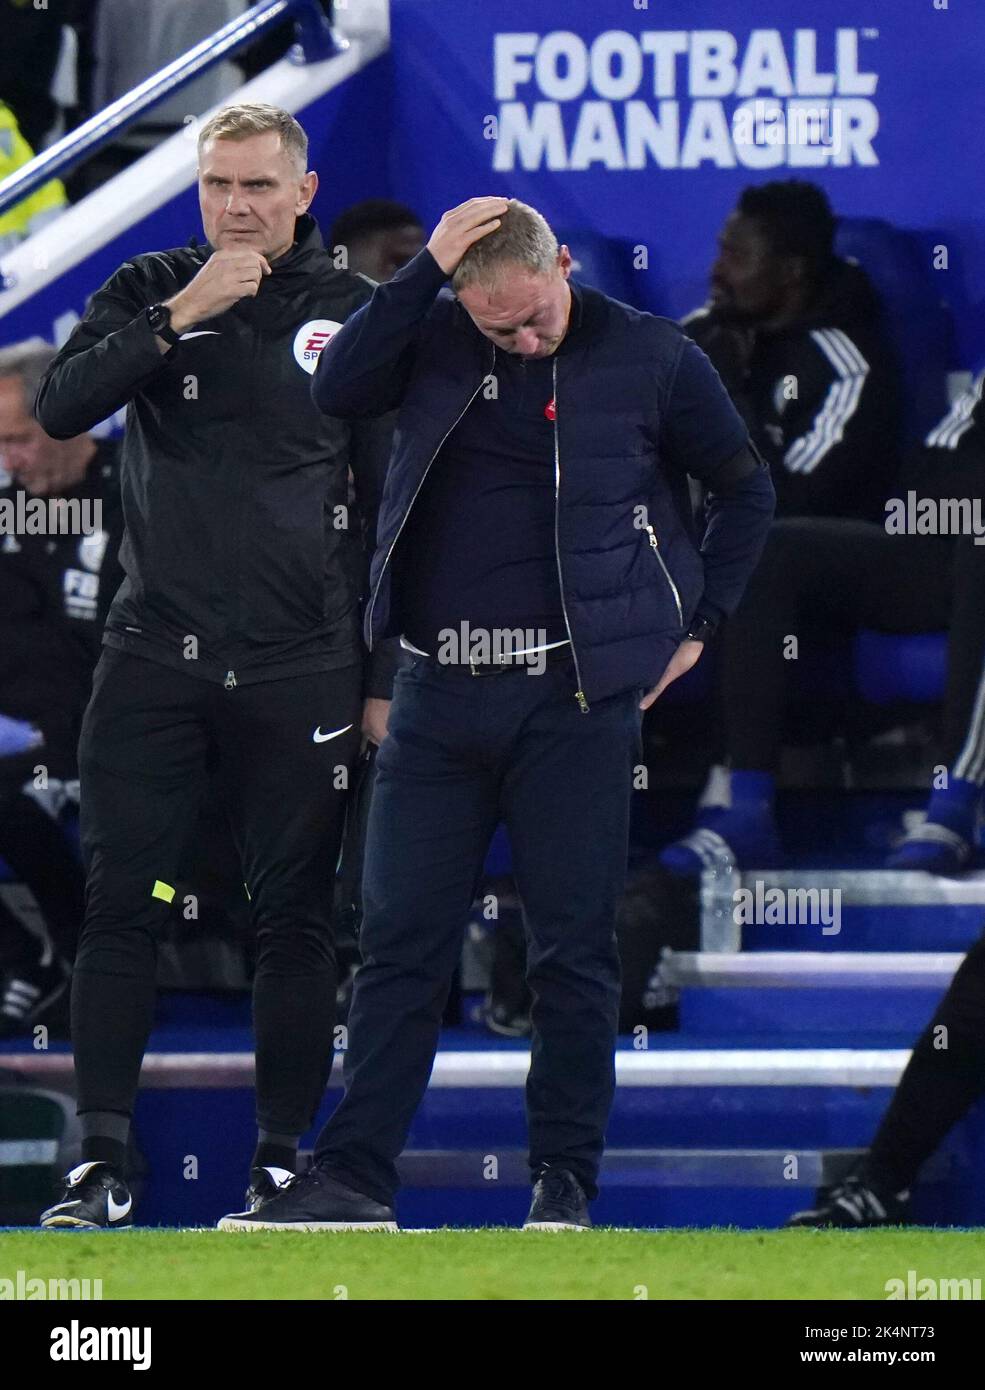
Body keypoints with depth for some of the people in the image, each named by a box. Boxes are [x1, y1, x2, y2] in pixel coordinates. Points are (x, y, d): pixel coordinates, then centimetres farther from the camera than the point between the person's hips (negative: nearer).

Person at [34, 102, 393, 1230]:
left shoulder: (355, 314, 3)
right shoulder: (150, 291, 7)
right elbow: (61, 405, -9)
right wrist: (178, 319, -18)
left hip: (298, 669, -1)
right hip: (154, 658, 1)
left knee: (293, 918, 2)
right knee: (118, 906, -3)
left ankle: (282, 1159, 9)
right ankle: (101, 1164, 0)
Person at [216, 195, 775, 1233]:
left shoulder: (649, 358, 1)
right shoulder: (433, 340, 5)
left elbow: (744, 489, 13)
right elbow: (337, 390, -14)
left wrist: (696, 624, 8)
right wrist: (425, 271, -16)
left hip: (575, 695, -2)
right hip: (439, 697, 2)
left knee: (573, 949, 1)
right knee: (401, 940, 3)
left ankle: (565, 1177, 8)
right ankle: (353, 1175, 5)